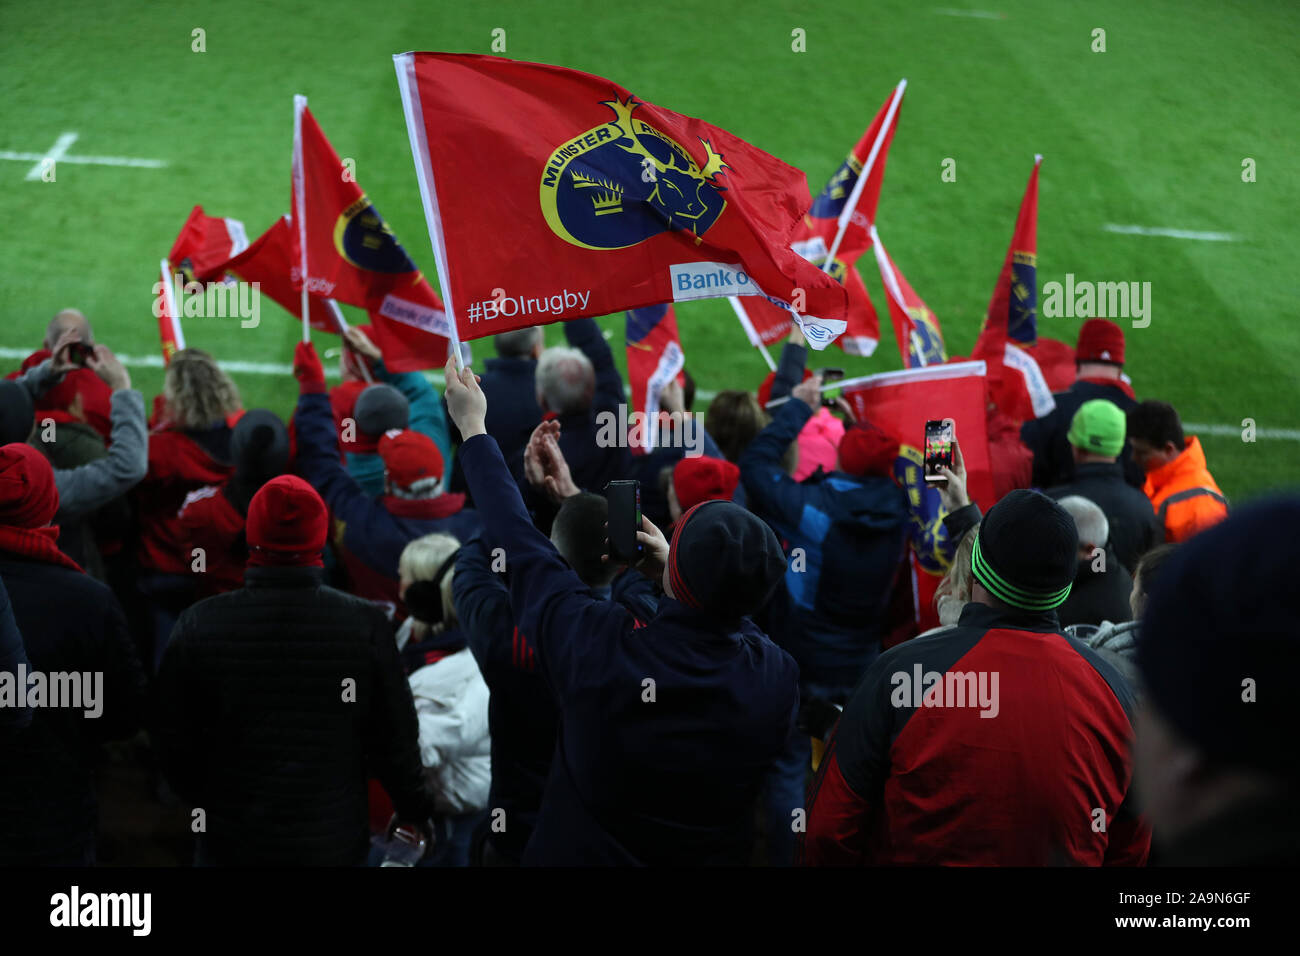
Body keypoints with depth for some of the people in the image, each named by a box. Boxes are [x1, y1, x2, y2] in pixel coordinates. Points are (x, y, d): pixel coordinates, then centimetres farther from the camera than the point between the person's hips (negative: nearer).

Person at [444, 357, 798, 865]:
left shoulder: (596, 646, -32)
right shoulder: (780, 679, -27)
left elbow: (520, 542, -17)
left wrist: (472, 428, -5)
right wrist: (675, 577, -5)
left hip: (575, 852, -1)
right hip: (712, 854, 1)